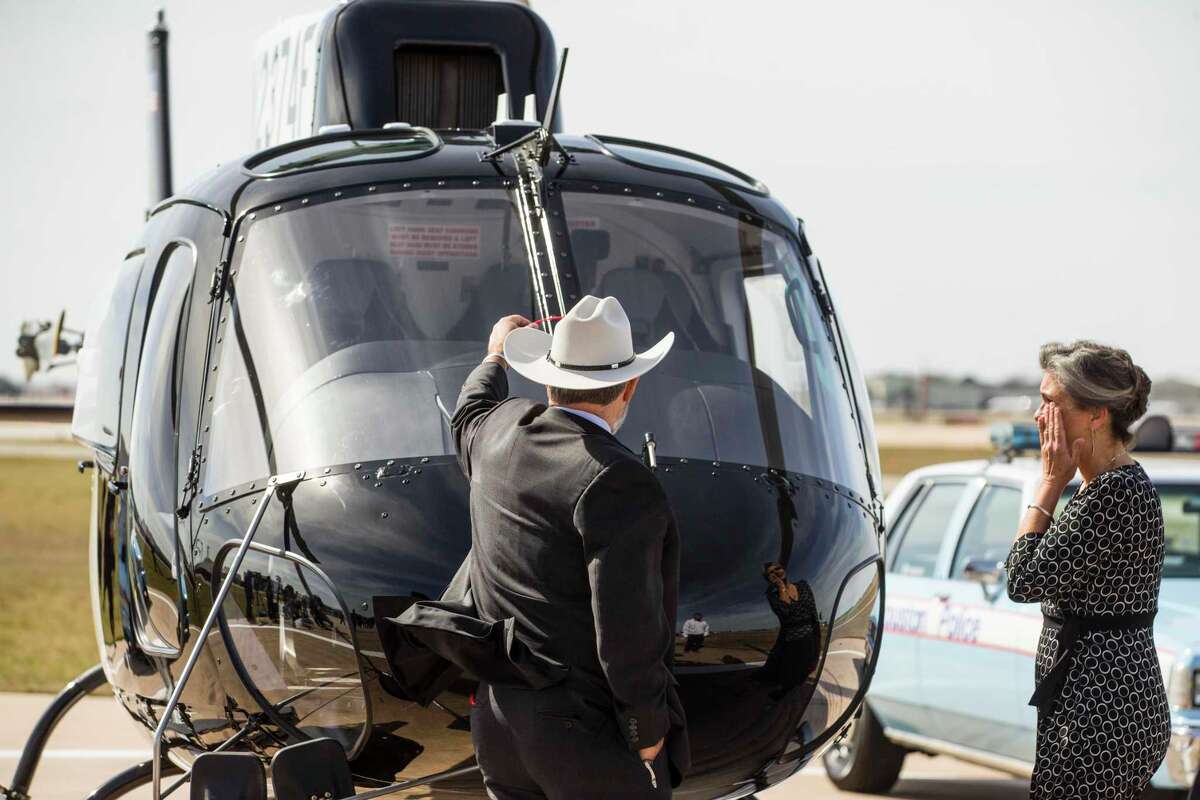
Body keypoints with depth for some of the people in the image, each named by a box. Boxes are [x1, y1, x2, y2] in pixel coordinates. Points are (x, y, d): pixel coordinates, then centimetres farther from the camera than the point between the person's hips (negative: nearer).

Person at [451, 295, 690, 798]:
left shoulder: (505, 432, 2)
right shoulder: (618, 483, -21)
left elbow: (469, 419, 30)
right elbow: (626, 629, -24)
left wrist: (495, 359, 48)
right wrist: (649, 733, -12)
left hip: (500, 724, 8)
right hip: (593, 737, -8)